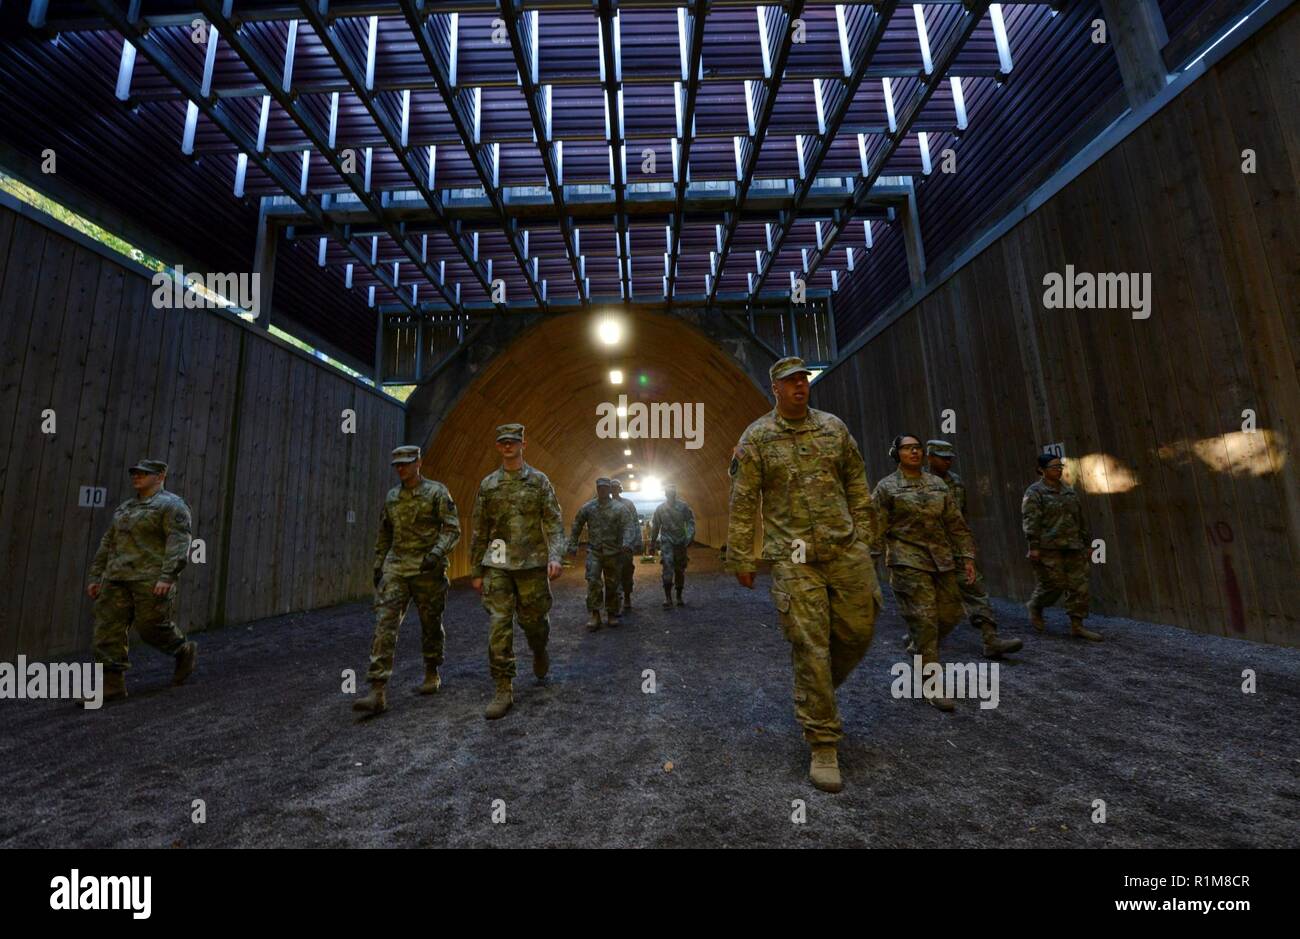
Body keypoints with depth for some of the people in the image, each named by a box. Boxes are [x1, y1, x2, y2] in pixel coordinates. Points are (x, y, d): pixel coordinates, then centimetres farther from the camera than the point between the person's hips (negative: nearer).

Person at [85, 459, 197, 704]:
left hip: (152, 580, -8)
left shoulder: (171, 505, -7)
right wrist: (96, 576, 16)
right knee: (108, 629, 2)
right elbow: (107, 544, 23)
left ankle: (185, 652, 21)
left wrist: (167, 576, -24)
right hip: (117, 578, 8)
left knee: (152, 626, -4)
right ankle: (112, 684, 7)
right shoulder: (124, 508, 19)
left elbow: (179, 542, -17)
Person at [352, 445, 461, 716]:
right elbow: (383, 534, 20)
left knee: (431, 624, 9)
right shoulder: (392, 496, 11)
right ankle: (378, 693, -7)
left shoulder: (437, 492, -4)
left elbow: (452, 528, -10)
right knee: (384, 625, -8)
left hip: (427, 569, -4)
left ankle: (432, 674, 30)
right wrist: (378, 565, 16)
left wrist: (437, 552, -25)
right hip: (395, 569, 4)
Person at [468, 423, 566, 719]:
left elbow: (554, 522, -3)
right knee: (499, 625, -4)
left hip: (532, 562, -1)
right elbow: (478, 531, 11)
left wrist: (555, 556, -17)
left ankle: (539, 651, 42)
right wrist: (475, 571, 9)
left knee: (533, 619, 7)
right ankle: (503, 690, 7)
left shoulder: (539, 480, 3)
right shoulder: (488, 484, 8)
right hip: (497, 565, 1)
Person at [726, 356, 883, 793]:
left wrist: (863, 536, 11)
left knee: (857, 633, 8)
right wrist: (742, 560, -4)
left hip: (846, 551, 4)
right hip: (794, 558, -4)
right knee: (810, 646, -3)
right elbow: (743, 503, -2)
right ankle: (823, 744, 12)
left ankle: (818, 696, 37)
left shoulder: (834, 427, 10)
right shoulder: (756, 438, -1)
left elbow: (857, 483, 15)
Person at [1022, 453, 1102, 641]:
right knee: (1054, 583, -5)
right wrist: (1033, 546, -19)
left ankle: (1077, 626, 11)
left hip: (1072, 547, 7)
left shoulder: (1069, 491, 17)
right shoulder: (1035, 492, -5)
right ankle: (1034, 606, 22)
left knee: (1079, 585, 3)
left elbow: (1081, 519, 22)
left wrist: (1087, 543, 19)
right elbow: (1029, 520, -13)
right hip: (1048, 548, -7)